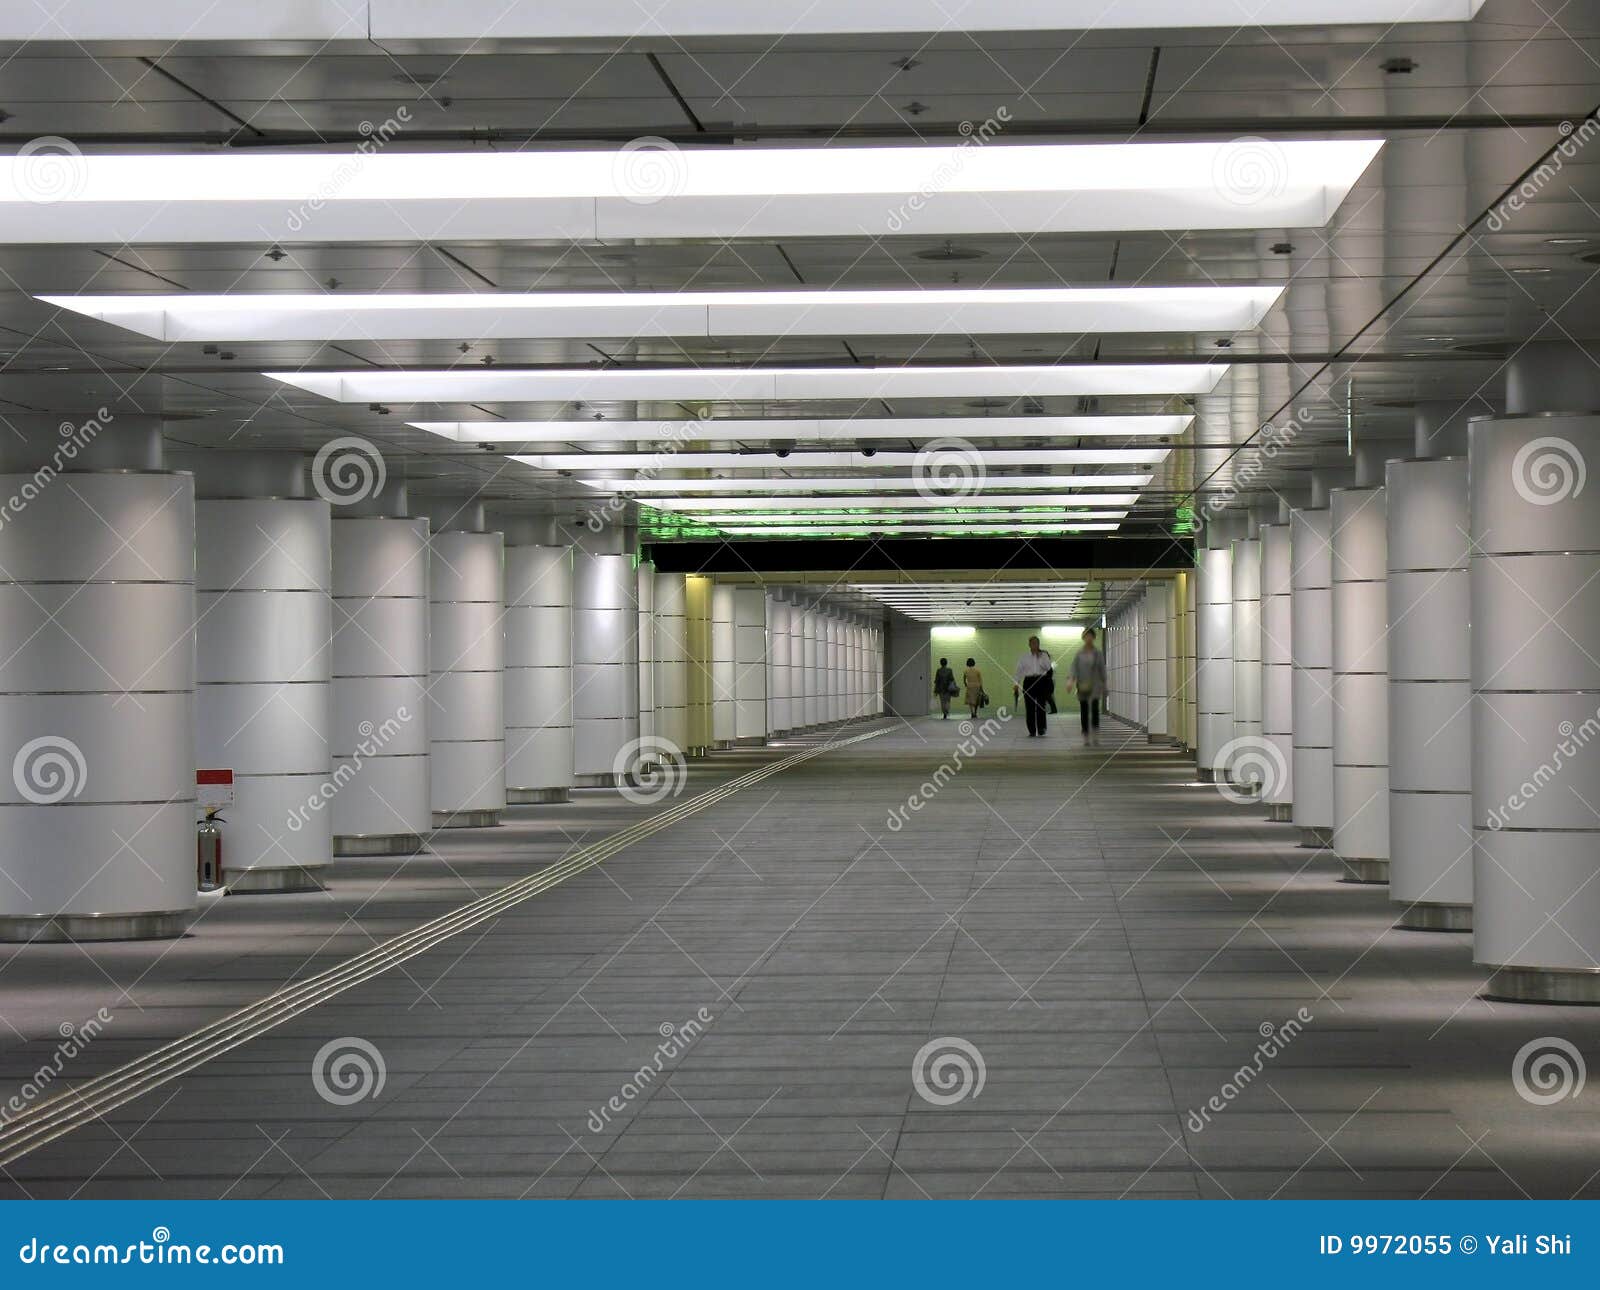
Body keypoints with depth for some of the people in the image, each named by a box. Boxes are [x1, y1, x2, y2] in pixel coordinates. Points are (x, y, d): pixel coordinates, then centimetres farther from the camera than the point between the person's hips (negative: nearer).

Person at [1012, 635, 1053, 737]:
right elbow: (1019, 671, 8)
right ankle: (1032, 731, 8)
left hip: (1041, 681, -1)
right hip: (1029, 682, 1)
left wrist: (1041, 658, -12)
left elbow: (1048, 667, -4)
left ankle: (1041, 731, -3)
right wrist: (1016, 684, 1)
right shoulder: (1024, 658, 8)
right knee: (1029, 708, -1)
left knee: (1041, 707, -9)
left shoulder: (1043, 656, 7)